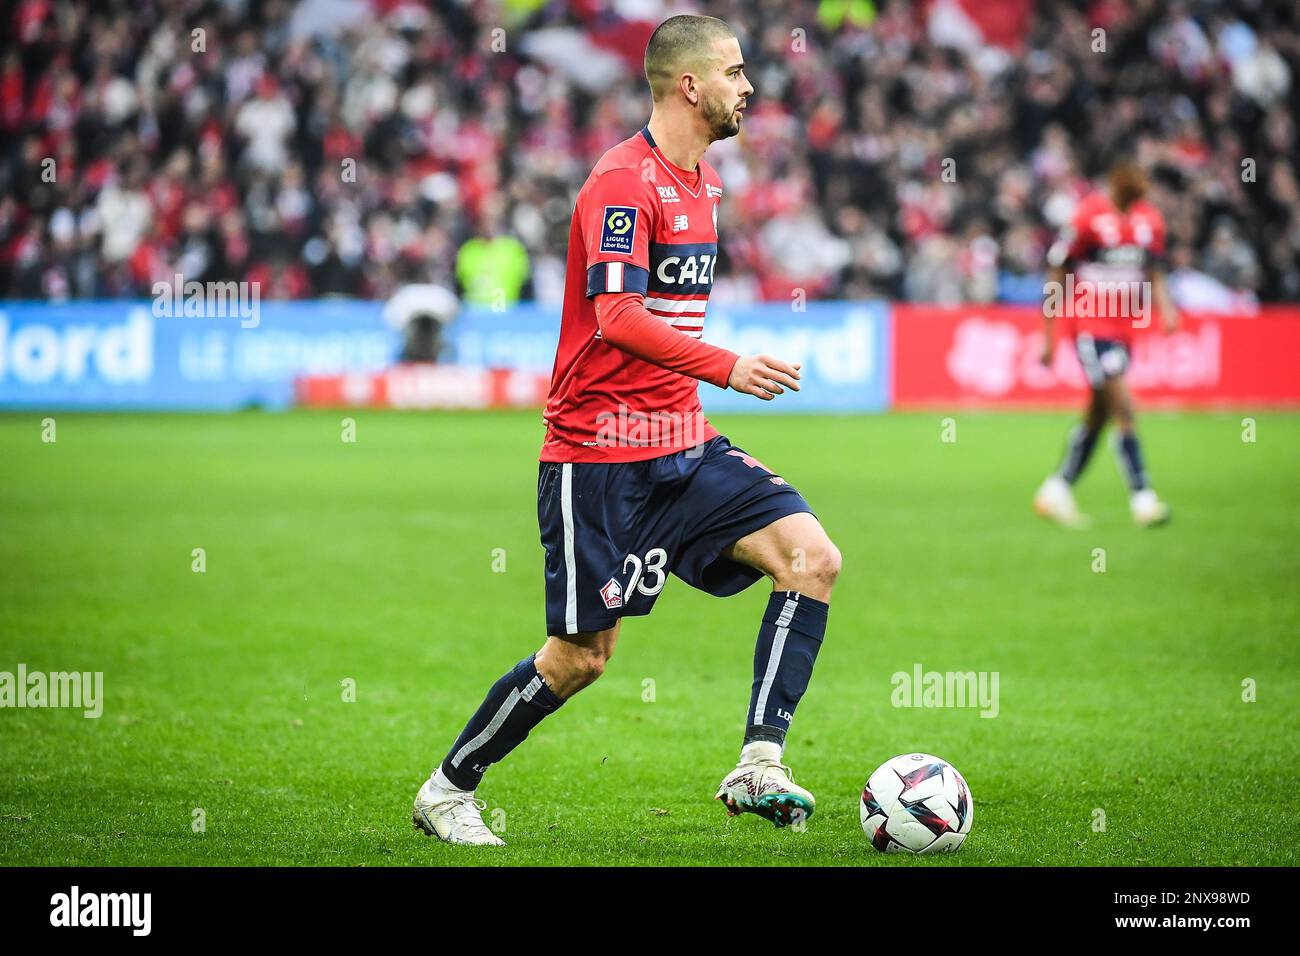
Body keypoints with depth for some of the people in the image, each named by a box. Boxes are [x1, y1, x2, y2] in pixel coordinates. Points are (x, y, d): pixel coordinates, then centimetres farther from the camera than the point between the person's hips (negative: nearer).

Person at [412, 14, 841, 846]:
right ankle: (448, 790, 17)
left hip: (683, 445, 8)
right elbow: (618, 316, -27)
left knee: (813, 559, -10)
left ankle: (759, 765, -13)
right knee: (581, 658, -2)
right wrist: (728, 368, -35)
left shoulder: (702, 181, 13)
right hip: (601, 455, -8)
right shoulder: (625, 181, -16)